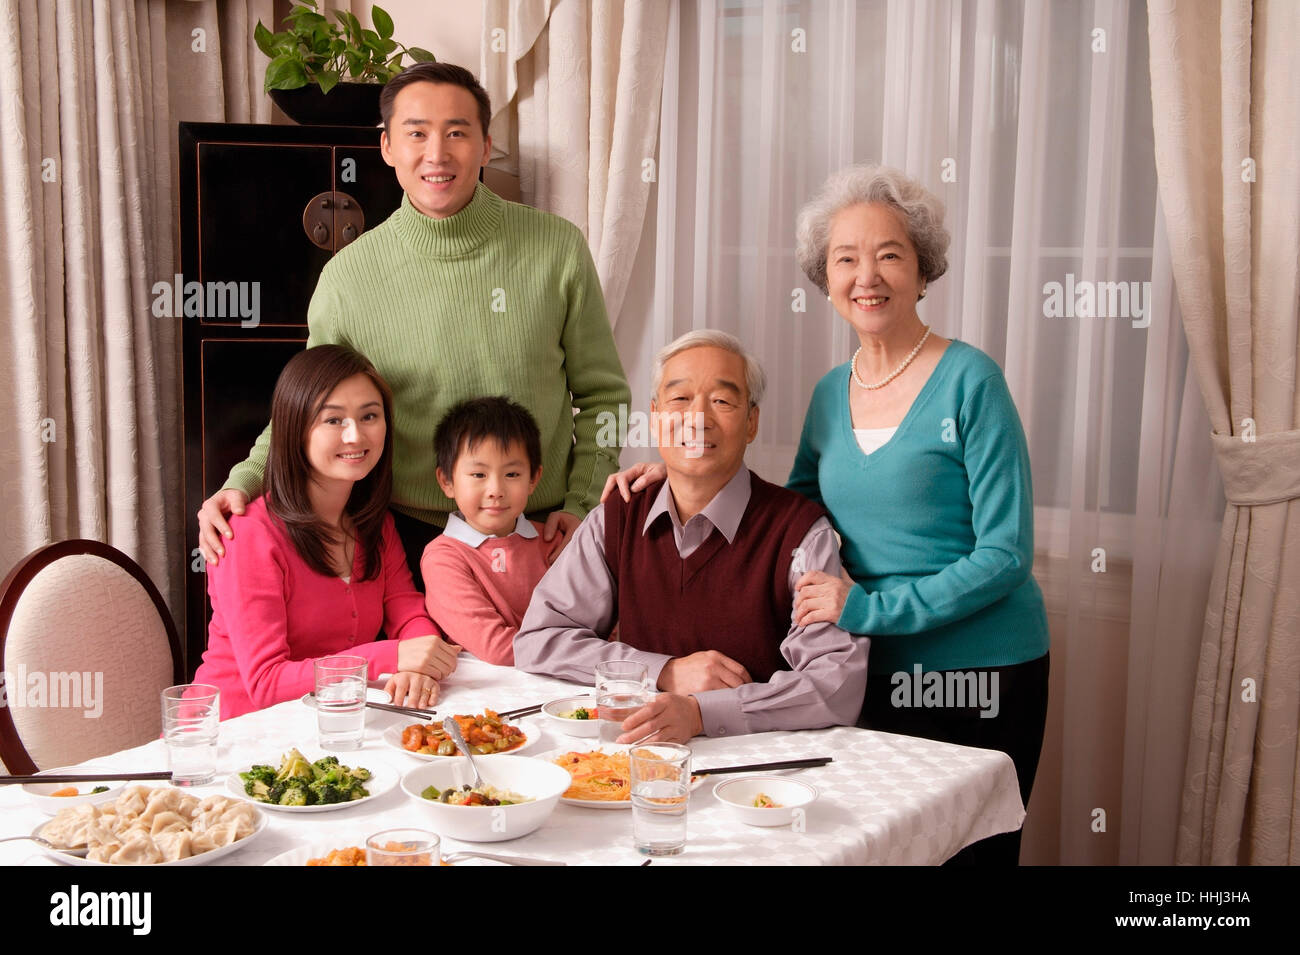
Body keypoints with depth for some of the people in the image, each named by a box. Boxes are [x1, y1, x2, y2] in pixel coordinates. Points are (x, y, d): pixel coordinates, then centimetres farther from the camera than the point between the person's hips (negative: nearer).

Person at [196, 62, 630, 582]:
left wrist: (582, 504, -5)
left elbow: (603, 394, 4)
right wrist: (245, 482, -10)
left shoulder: (558, 249, -5)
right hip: (409, 537, 0)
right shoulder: (347, 276, -7)